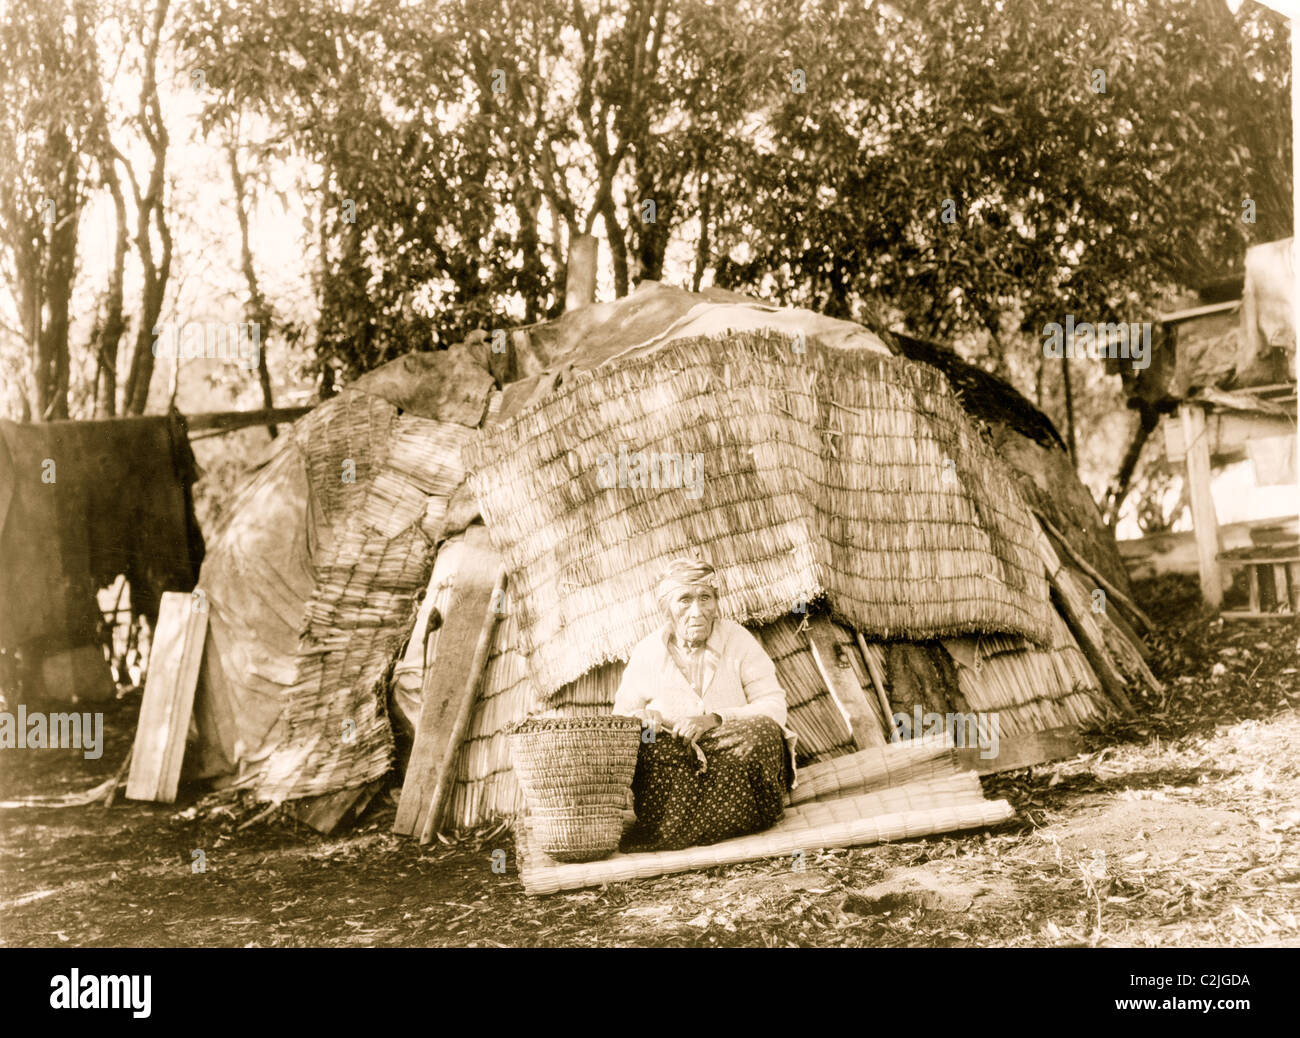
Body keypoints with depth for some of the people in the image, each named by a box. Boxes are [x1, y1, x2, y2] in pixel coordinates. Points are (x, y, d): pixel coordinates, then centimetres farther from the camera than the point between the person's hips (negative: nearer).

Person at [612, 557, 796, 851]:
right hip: (673, 758, 0)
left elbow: (774, 707, -7)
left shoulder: (738, 640, -2)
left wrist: (715, 719, -23)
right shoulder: (646, 653, 2)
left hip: (734, 755, 0)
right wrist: (641, 721, -19)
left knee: (764, 732, -33)